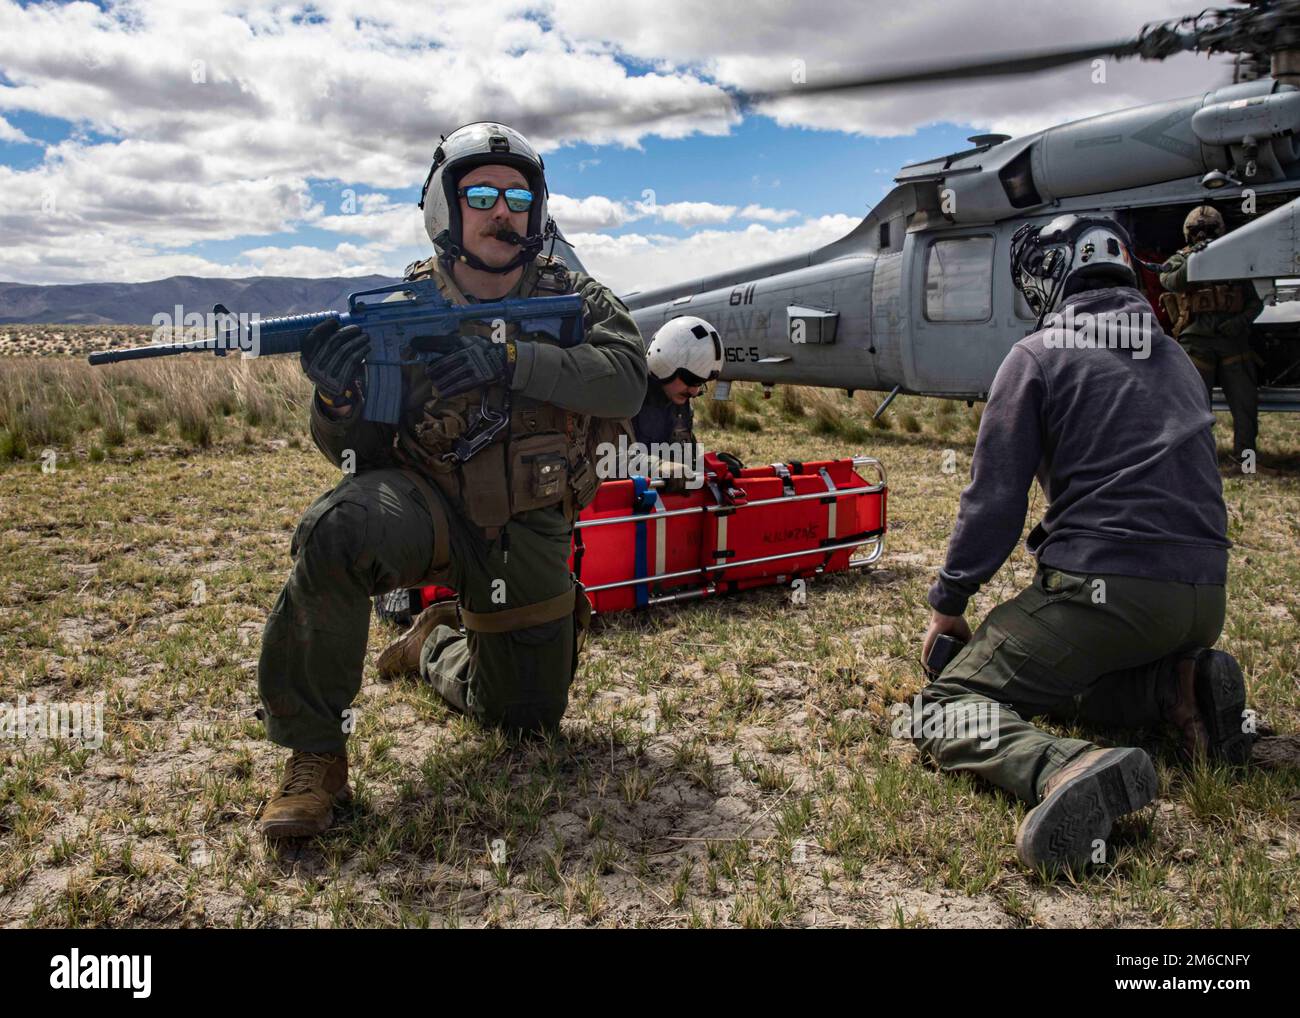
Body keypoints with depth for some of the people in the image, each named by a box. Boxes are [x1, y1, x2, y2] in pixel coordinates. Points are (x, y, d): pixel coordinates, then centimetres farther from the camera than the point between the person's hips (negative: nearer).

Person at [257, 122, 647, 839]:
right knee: (337, 528, -36)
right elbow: (355, 452, -7)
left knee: (527, 714, 10)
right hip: (427, 507, -1)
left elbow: (626, 380, -22)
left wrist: (509, 358, -34)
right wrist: (339, 396, -30)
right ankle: (315, 752, -18)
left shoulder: (572, 298, -3)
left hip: (528, 533, 2)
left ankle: (434, 646, 43)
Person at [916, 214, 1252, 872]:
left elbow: (994, 500, -5)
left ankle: (1066, 770, -34)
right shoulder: (1176, 358, 20)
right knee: (1056, 678, 29)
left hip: (1102, 588, -7)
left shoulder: (1037, 355, -2)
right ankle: (1179, 685, 1)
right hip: (1203, 599, 7)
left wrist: (948, 603, 5)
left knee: (948, 706, -4)